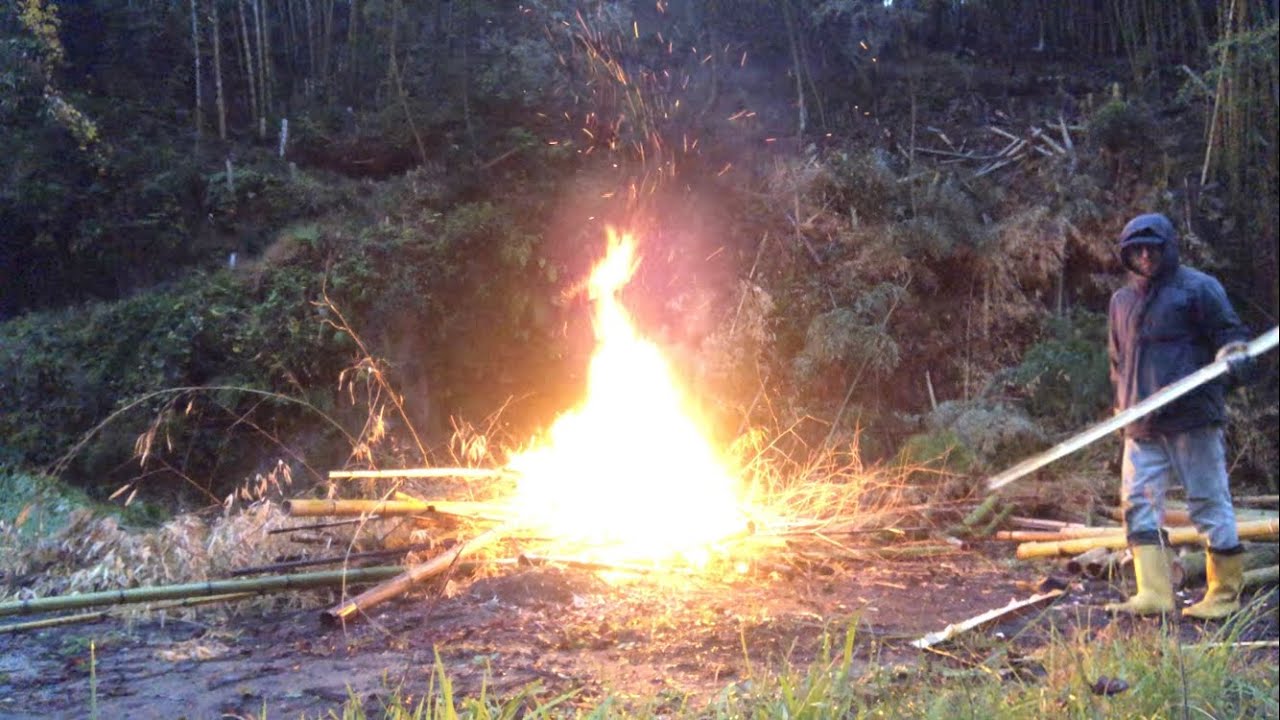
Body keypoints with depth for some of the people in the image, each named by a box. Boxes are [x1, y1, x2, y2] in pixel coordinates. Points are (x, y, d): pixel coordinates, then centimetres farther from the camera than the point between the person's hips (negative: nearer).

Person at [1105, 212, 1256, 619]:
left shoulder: (1198, 288, 1)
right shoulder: (1121, 300, 19)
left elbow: (1230, 333, -1)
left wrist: (1234, 358, -23)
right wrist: (1121, 407, 20)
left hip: (1193, 418, -6)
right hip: (1142, 426, 6)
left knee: (1209, 502, 0)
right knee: (1139, 502, -1)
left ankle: (1225, 594, 10)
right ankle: (1153, 594, 0)